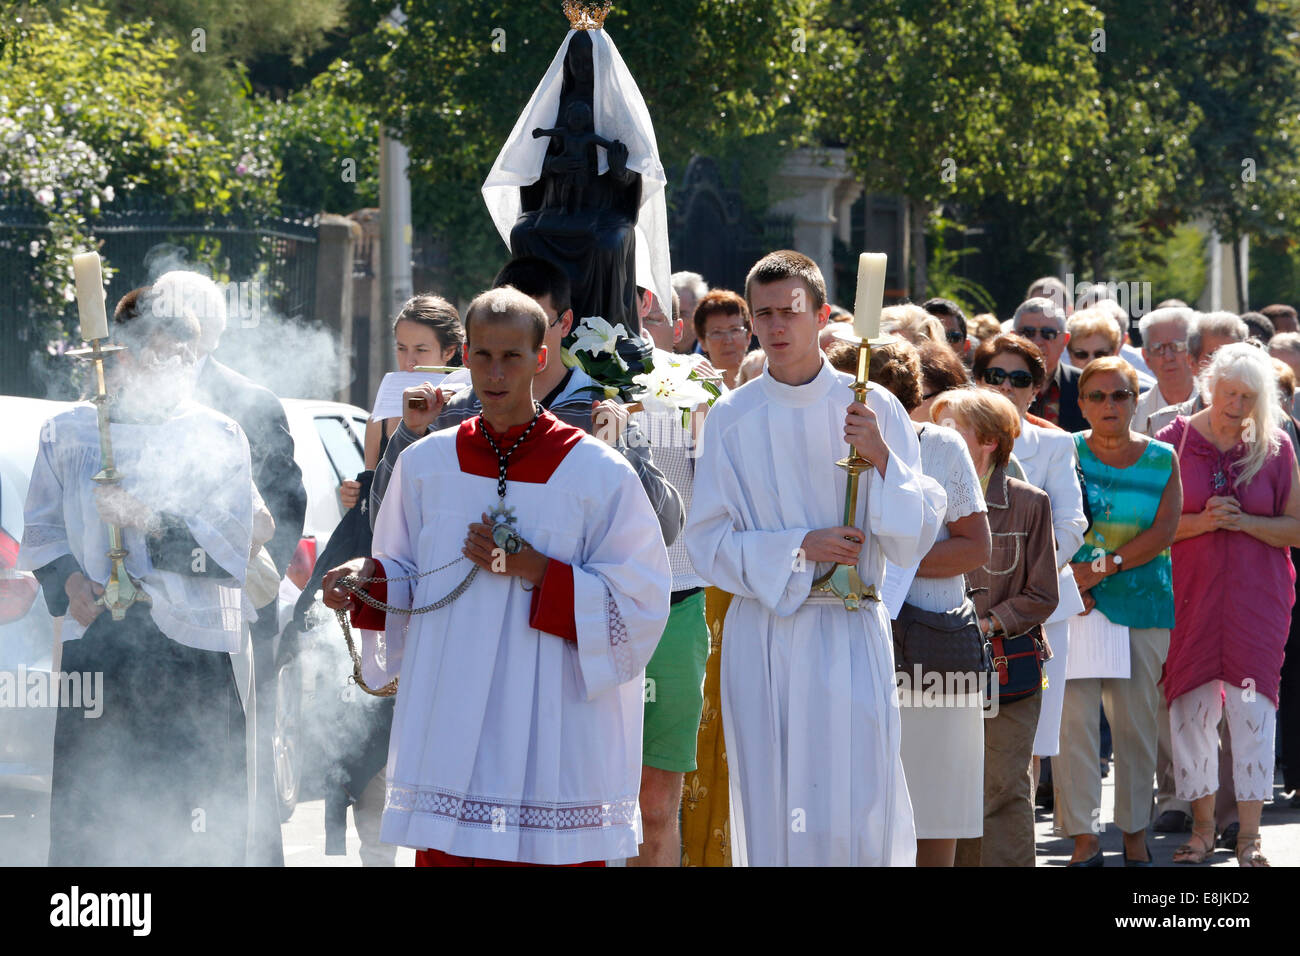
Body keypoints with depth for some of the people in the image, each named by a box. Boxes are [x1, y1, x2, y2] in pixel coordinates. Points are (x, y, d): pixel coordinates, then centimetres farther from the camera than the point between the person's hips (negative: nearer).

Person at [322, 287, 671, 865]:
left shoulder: (597, 473, -3)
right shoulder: (426, 464, 8)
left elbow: (640, 603, -5)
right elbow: (403, 580, 16)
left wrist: (536, 571, -14)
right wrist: (367, 577, -5)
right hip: (448, 726, 3)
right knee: (443, 854, 2)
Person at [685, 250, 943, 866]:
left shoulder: (873, 409, 2)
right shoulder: (732, 419, 4)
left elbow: (914, 539, -1)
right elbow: (707, 543, 2)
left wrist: (880, 457, -16)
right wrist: (799, 547, -11)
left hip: (851, 635, -1)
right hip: (763, 631, 1)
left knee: (856, 816, -8)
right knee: (771, 812, 1)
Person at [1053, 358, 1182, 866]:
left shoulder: (1161, 459, 6)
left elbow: (1163, 532, -3)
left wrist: (1107, 566, -14)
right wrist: (1070, 578, -14)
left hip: (1143, 603, 1)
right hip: (1076, 604, -1)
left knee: (1135, 720, 4)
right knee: (1073, 715, -9)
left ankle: (1136, 831, 16)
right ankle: (1083, 836, -5)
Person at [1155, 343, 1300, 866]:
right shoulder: (1173, 442, 1)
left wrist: (1244, 522, -12)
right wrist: (1200, 522, -16)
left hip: (1257, 596, 0)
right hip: (1190, 592, 0)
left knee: (1252, 704, -6)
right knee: (1191, 706, 2)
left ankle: (1249, 834, -1)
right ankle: (1202, 827, 13)